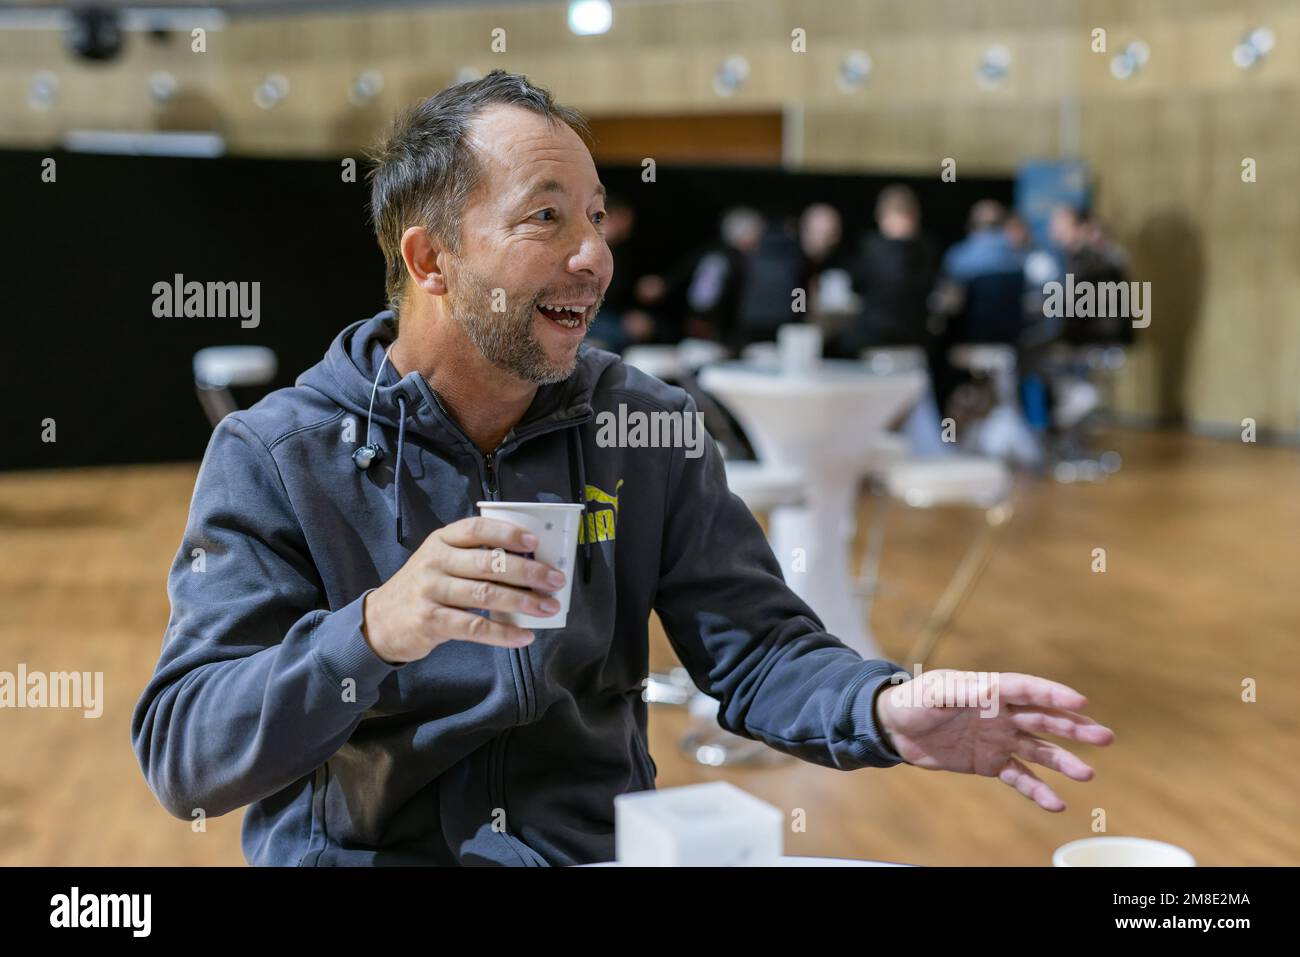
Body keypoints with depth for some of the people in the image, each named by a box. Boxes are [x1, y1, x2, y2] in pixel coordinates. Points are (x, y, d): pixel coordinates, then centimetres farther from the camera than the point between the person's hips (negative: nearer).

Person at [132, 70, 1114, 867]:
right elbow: (178, 756, -10)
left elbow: (756, 649, 5)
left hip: (596, 844, 3)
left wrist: (885, 711, -16)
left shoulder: (649, 429, 5)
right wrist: (374, 633, -27)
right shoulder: (272, 454, -4)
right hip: (355, 847, -2)